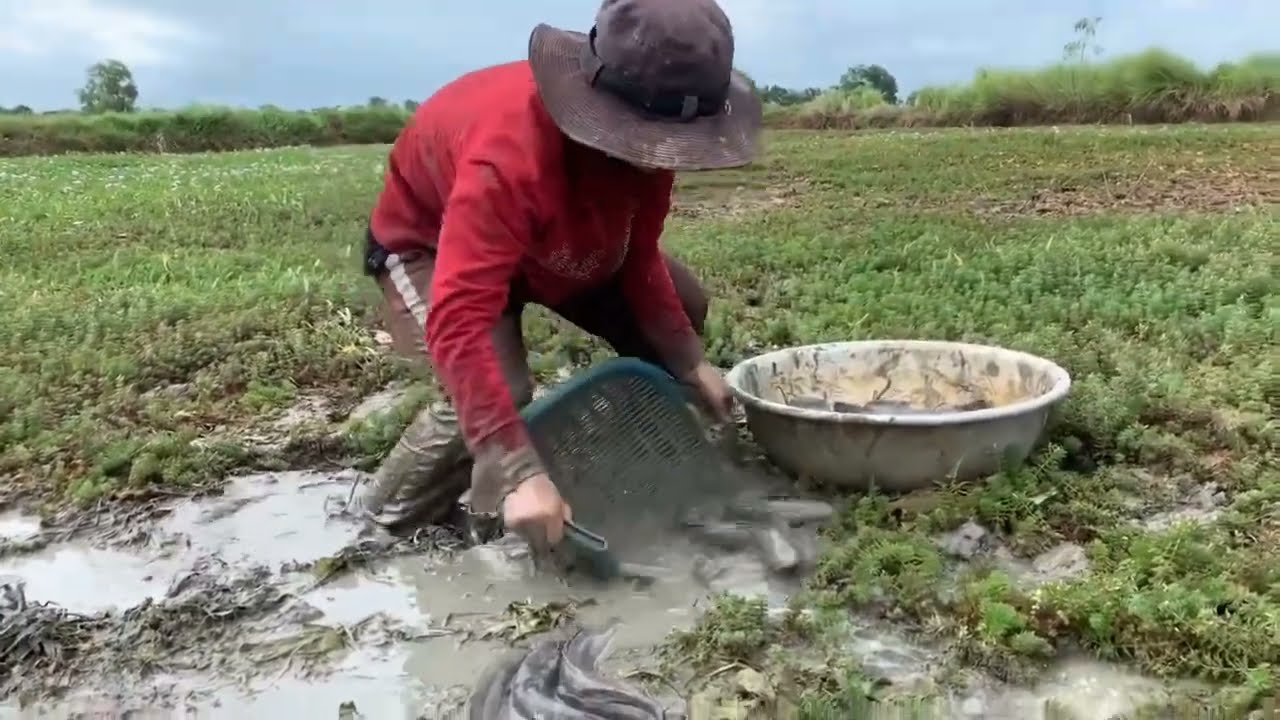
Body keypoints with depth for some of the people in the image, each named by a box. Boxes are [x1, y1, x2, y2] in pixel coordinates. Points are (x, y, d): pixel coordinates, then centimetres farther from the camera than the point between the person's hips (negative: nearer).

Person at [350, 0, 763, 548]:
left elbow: (640, 259, -10)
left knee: (681, 308, -2)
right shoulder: (508, 157, -46)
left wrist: (689, 363, -17)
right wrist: (521, 474, -56)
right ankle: (388, 509, -3)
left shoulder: (647, 136, -23)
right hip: (426, 242, -7)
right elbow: (459, 322, -52)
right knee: (500, 390, -31)